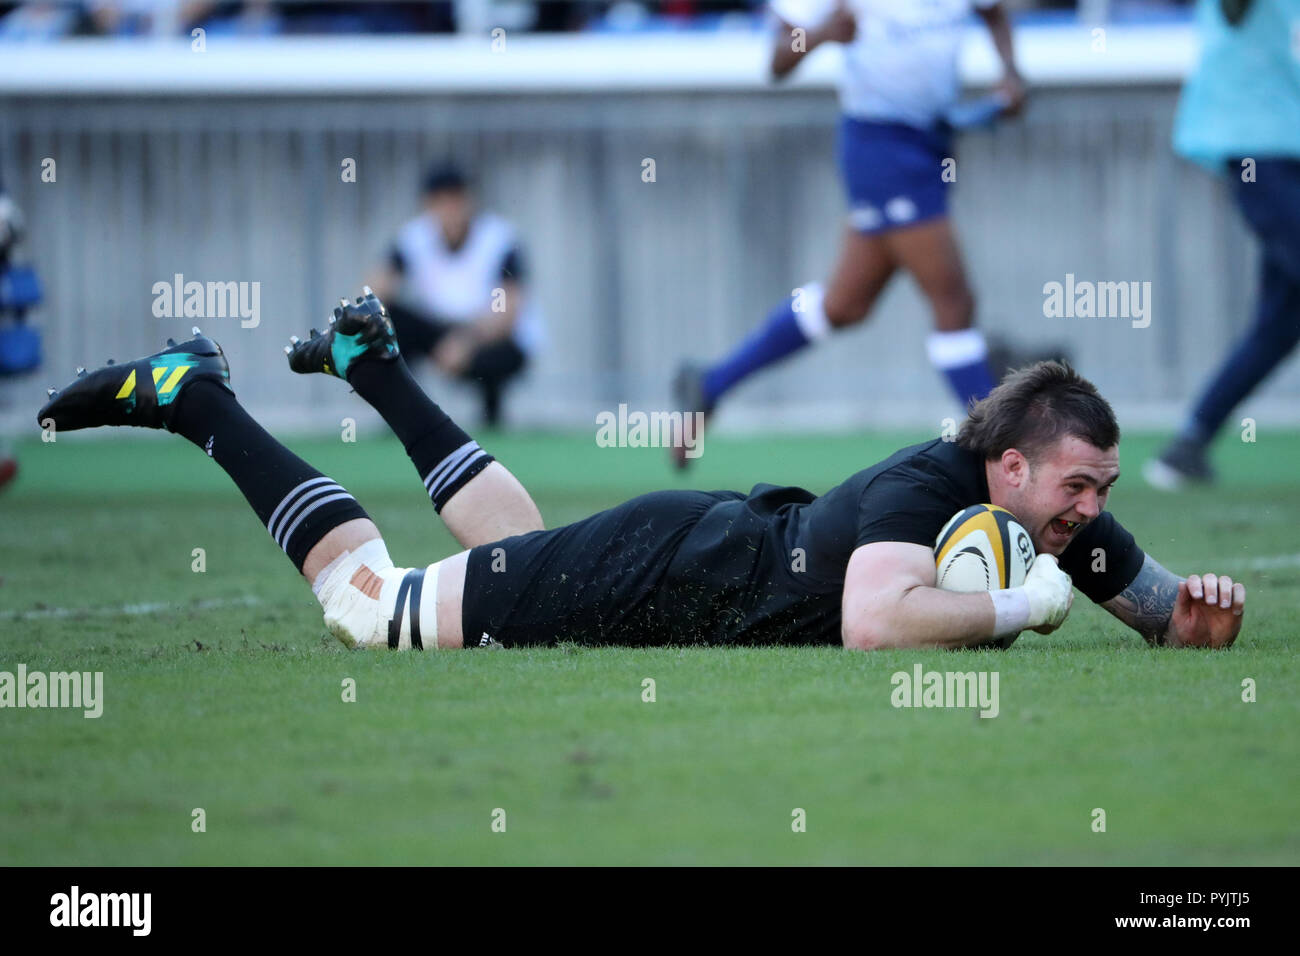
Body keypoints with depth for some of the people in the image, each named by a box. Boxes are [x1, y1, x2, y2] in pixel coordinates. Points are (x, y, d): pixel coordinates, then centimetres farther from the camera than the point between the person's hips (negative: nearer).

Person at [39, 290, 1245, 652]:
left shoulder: (1053, 520, -14)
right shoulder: (921, 493, -37)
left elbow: (1173, 615, -1)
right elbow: (876, 621, -55)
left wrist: (1203, 610, -24)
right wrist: (1016, 608, -44)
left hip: (727, 536, 8)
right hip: (645, 576, -8)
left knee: (517, 546, 38)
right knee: (364, 604, 5)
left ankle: (372, 361, 53)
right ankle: (193, 399, 17)